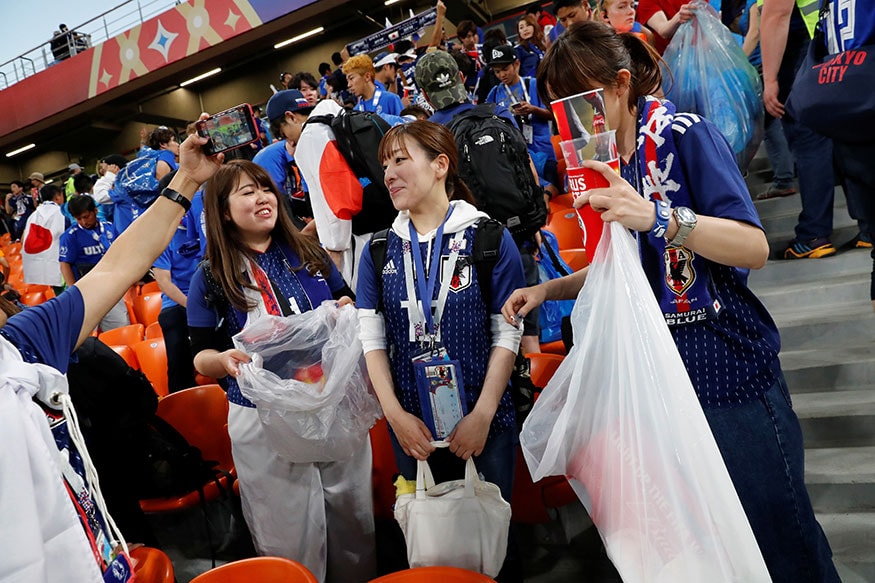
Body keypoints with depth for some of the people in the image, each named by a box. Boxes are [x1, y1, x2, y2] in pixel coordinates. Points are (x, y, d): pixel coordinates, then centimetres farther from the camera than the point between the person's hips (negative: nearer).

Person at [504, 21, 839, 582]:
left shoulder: (684, 135, -11)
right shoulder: (601, 163, 8)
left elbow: (754, 249, -20)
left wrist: (657, 216, -33)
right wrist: (547, 289, 2)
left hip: (727, 362, -6)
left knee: (776, 527, 7)